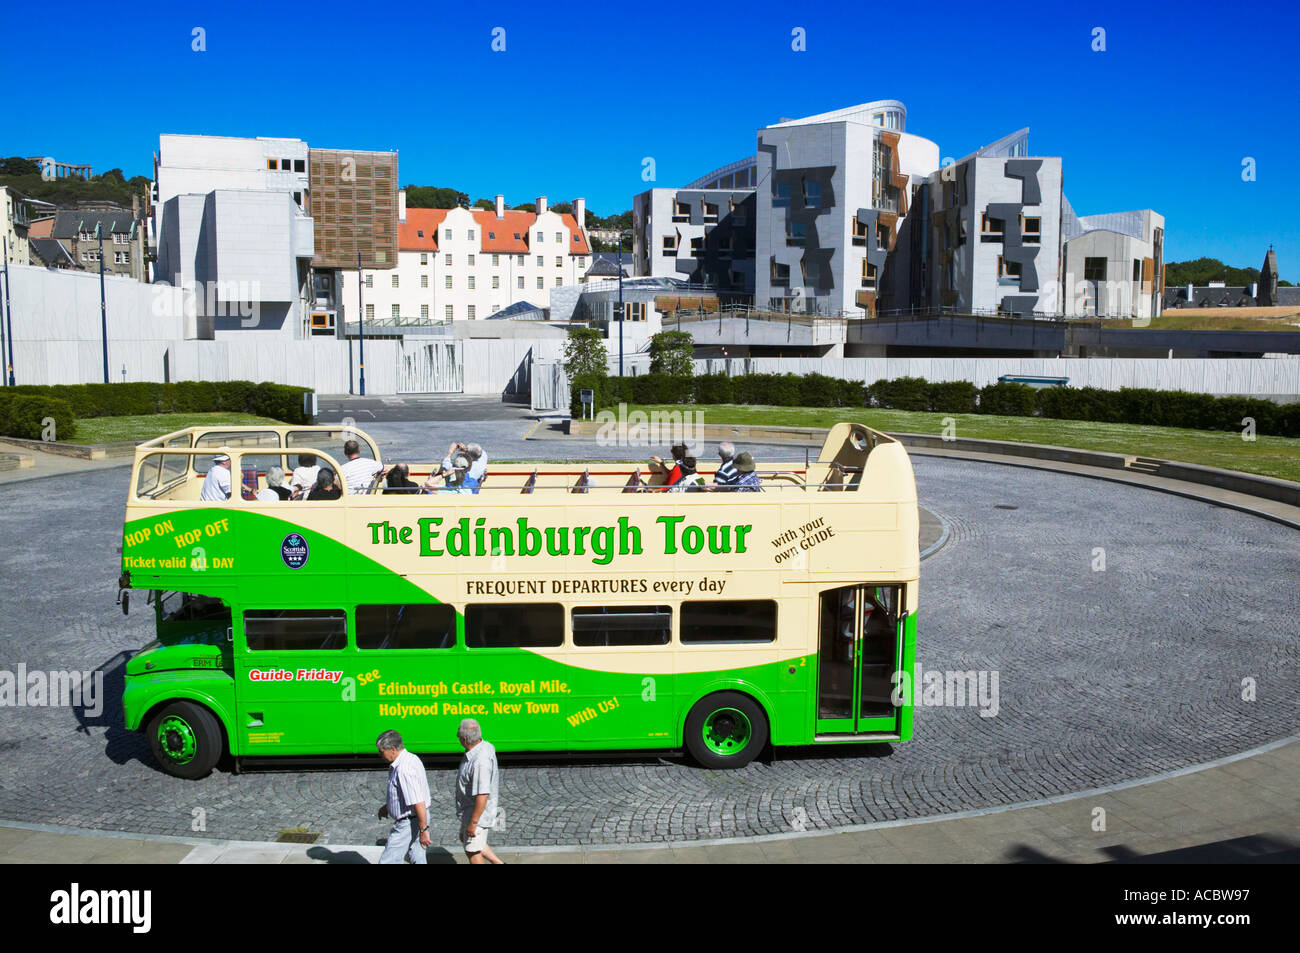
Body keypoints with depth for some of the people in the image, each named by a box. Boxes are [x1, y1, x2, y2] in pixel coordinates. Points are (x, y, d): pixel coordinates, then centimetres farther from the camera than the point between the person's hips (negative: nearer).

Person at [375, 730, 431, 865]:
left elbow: (419, 803, -28)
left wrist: (423, 830, -24)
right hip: (416, 819, 10)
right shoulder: (411, 758, 6)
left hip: (409, 822, -10)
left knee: (388, 860, 0)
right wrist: (387, 806, 18)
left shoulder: (404, 770, -26)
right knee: (418, 859, 15)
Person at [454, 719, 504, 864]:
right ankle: (500, 863, 31)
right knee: (465, 839, 26)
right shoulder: (485, 746, -4)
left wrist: (473, 823, -26)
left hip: (478, 813, -10)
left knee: (472, 852, 7)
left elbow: (482, 795, -33)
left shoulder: (480, 761, -33)